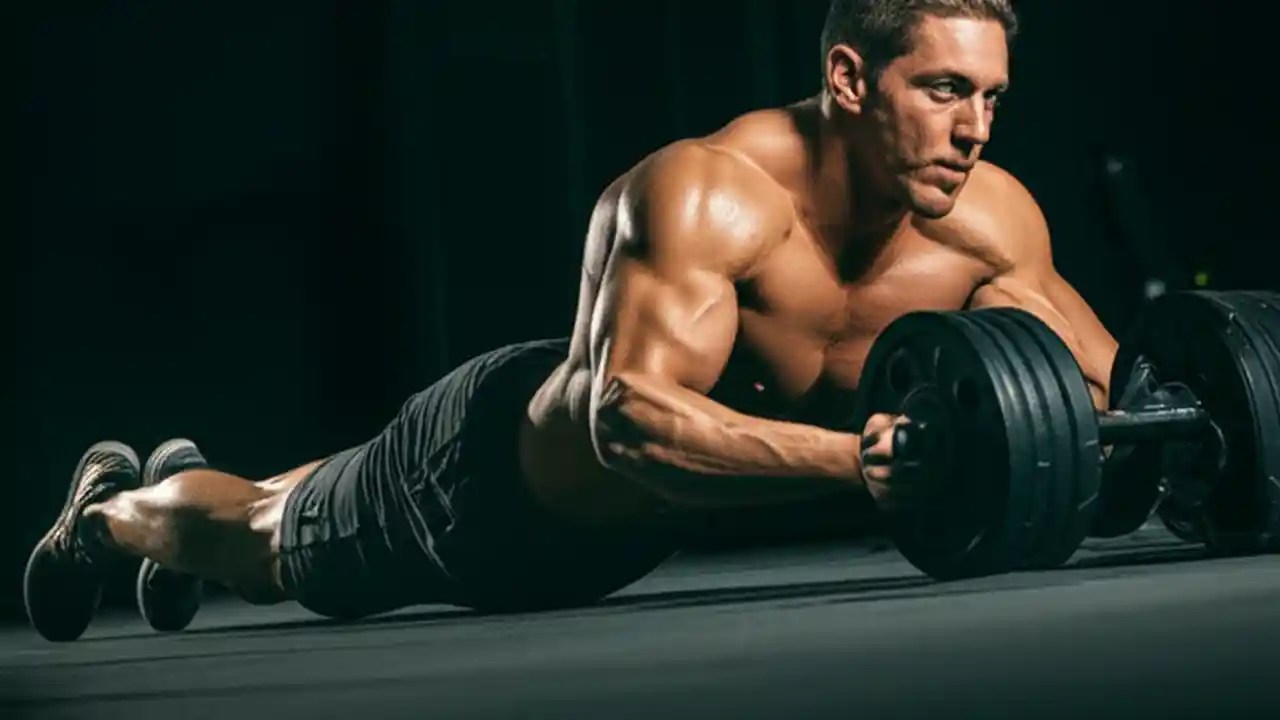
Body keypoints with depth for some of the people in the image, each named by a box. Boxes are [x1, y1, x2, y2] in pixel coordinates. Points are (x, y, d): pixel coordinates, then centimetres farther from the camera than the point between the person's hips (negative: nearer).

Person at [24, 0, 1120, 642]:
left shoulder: (992, 219, -22)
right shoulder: (704, 193, -41)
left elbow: (1103, 384, -12)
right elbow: (628, 416, -52)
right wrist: (854, 457, -63)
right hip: (494, 463, -7)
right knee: (267, 547, 23)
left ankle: (182, 479, 67)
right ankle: (112, 509, 57)